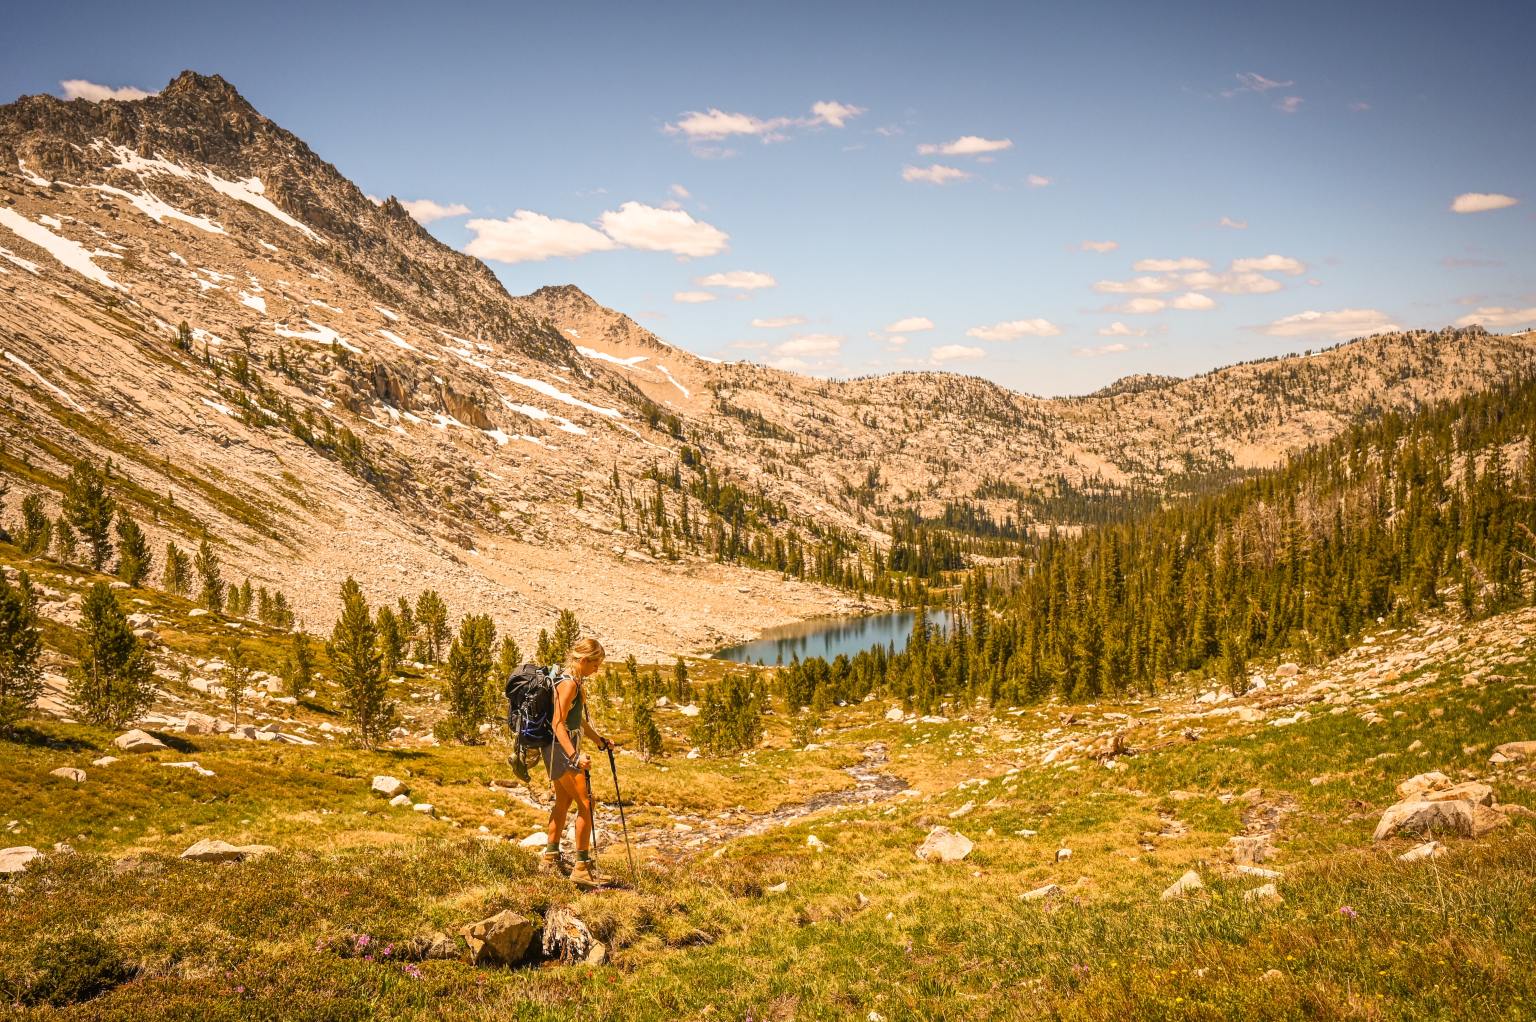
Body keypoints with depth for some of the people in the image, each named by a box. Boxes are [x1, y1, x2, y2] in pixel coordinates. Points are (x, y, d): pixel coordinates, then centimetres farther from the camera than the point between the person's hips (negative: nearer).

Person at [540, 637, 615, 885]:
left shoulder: (575, 682, 12)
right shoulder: (568, 683, -19)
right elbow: (558, 724, -25)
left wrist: (599, 739, 29)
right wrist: (575, 756, -33)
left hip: (565, 748, 11)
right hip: (561, 749, -11)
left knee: (564, 802, 20)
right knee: (585, 804, -9)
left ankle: (550, 857, 32)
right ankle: (582, 867, -6)